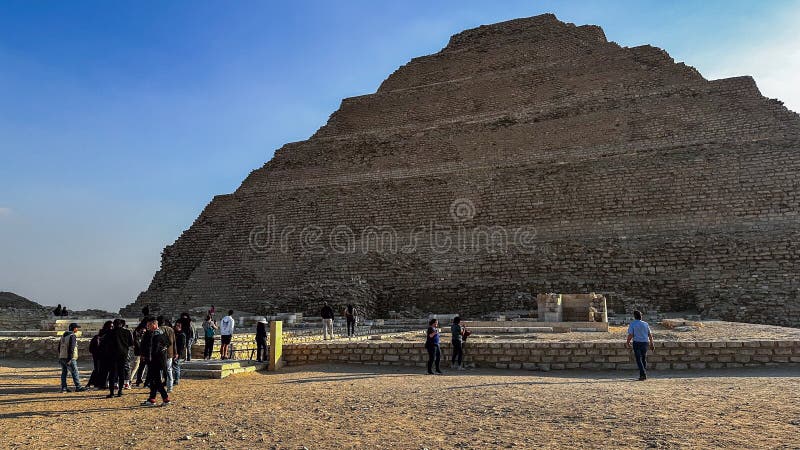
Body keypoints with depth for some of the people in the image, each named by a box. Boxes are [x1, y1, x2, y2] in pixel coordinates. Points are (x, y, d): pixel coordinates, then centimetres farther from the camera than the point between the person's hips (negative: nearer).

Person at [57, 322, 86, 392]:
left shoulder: (63, 336, 15)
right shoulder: (72, 336, -13)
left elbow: (59, 347, 19)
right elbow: (71, 348, -21)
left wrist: (60, 357, 25)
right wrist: (70, 359, -21)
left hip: (62, 357, 9)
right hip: (69, 358, -9)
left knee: (64, 373, 12)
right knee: (75, 373, -4)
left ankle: (63, 388, 12)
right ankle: (78, 387, -1)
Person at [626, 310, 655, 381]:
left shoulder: (632, 324, -6)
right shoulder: (645, 324, 6)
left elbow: (630, 335, -11)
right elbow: (650, 334, 6)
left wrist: (627, 343, 1)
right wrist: (651, 343, 16)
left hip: (637, 343, -4)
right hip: (645, 343, 4)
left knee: (638, 359, -1)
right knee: (644, 359, 16)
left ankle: (643, 374, -14)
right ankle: (644, 375, 21)